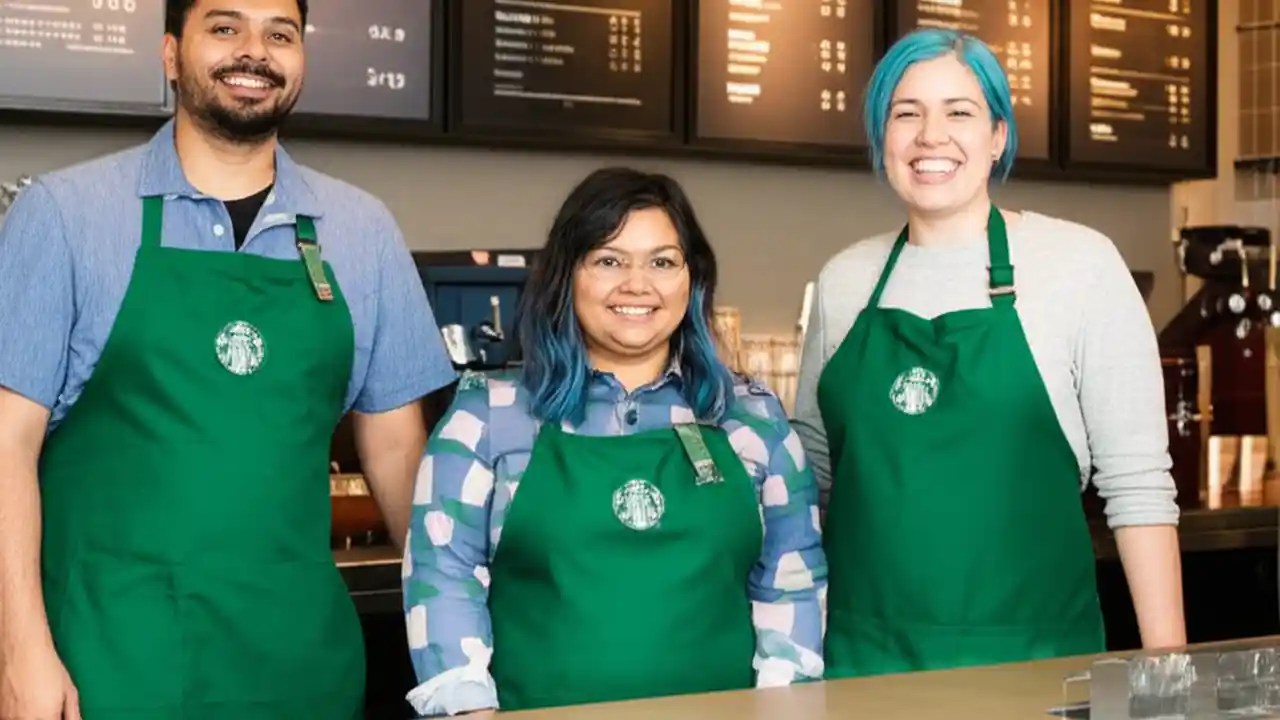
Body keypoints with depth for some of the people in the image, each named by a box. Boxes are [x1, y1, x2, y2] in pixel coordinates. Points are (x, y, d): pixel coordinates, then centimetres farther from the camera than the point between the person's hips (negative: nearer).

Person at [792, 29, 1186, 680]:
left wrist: (1166, 666, -9)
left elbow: (1138, 483, -6)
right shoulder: (842, 281, 6)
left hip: (1031, 656, -3)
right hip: (862, 655, 3)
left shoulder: (1080, 264, -5)